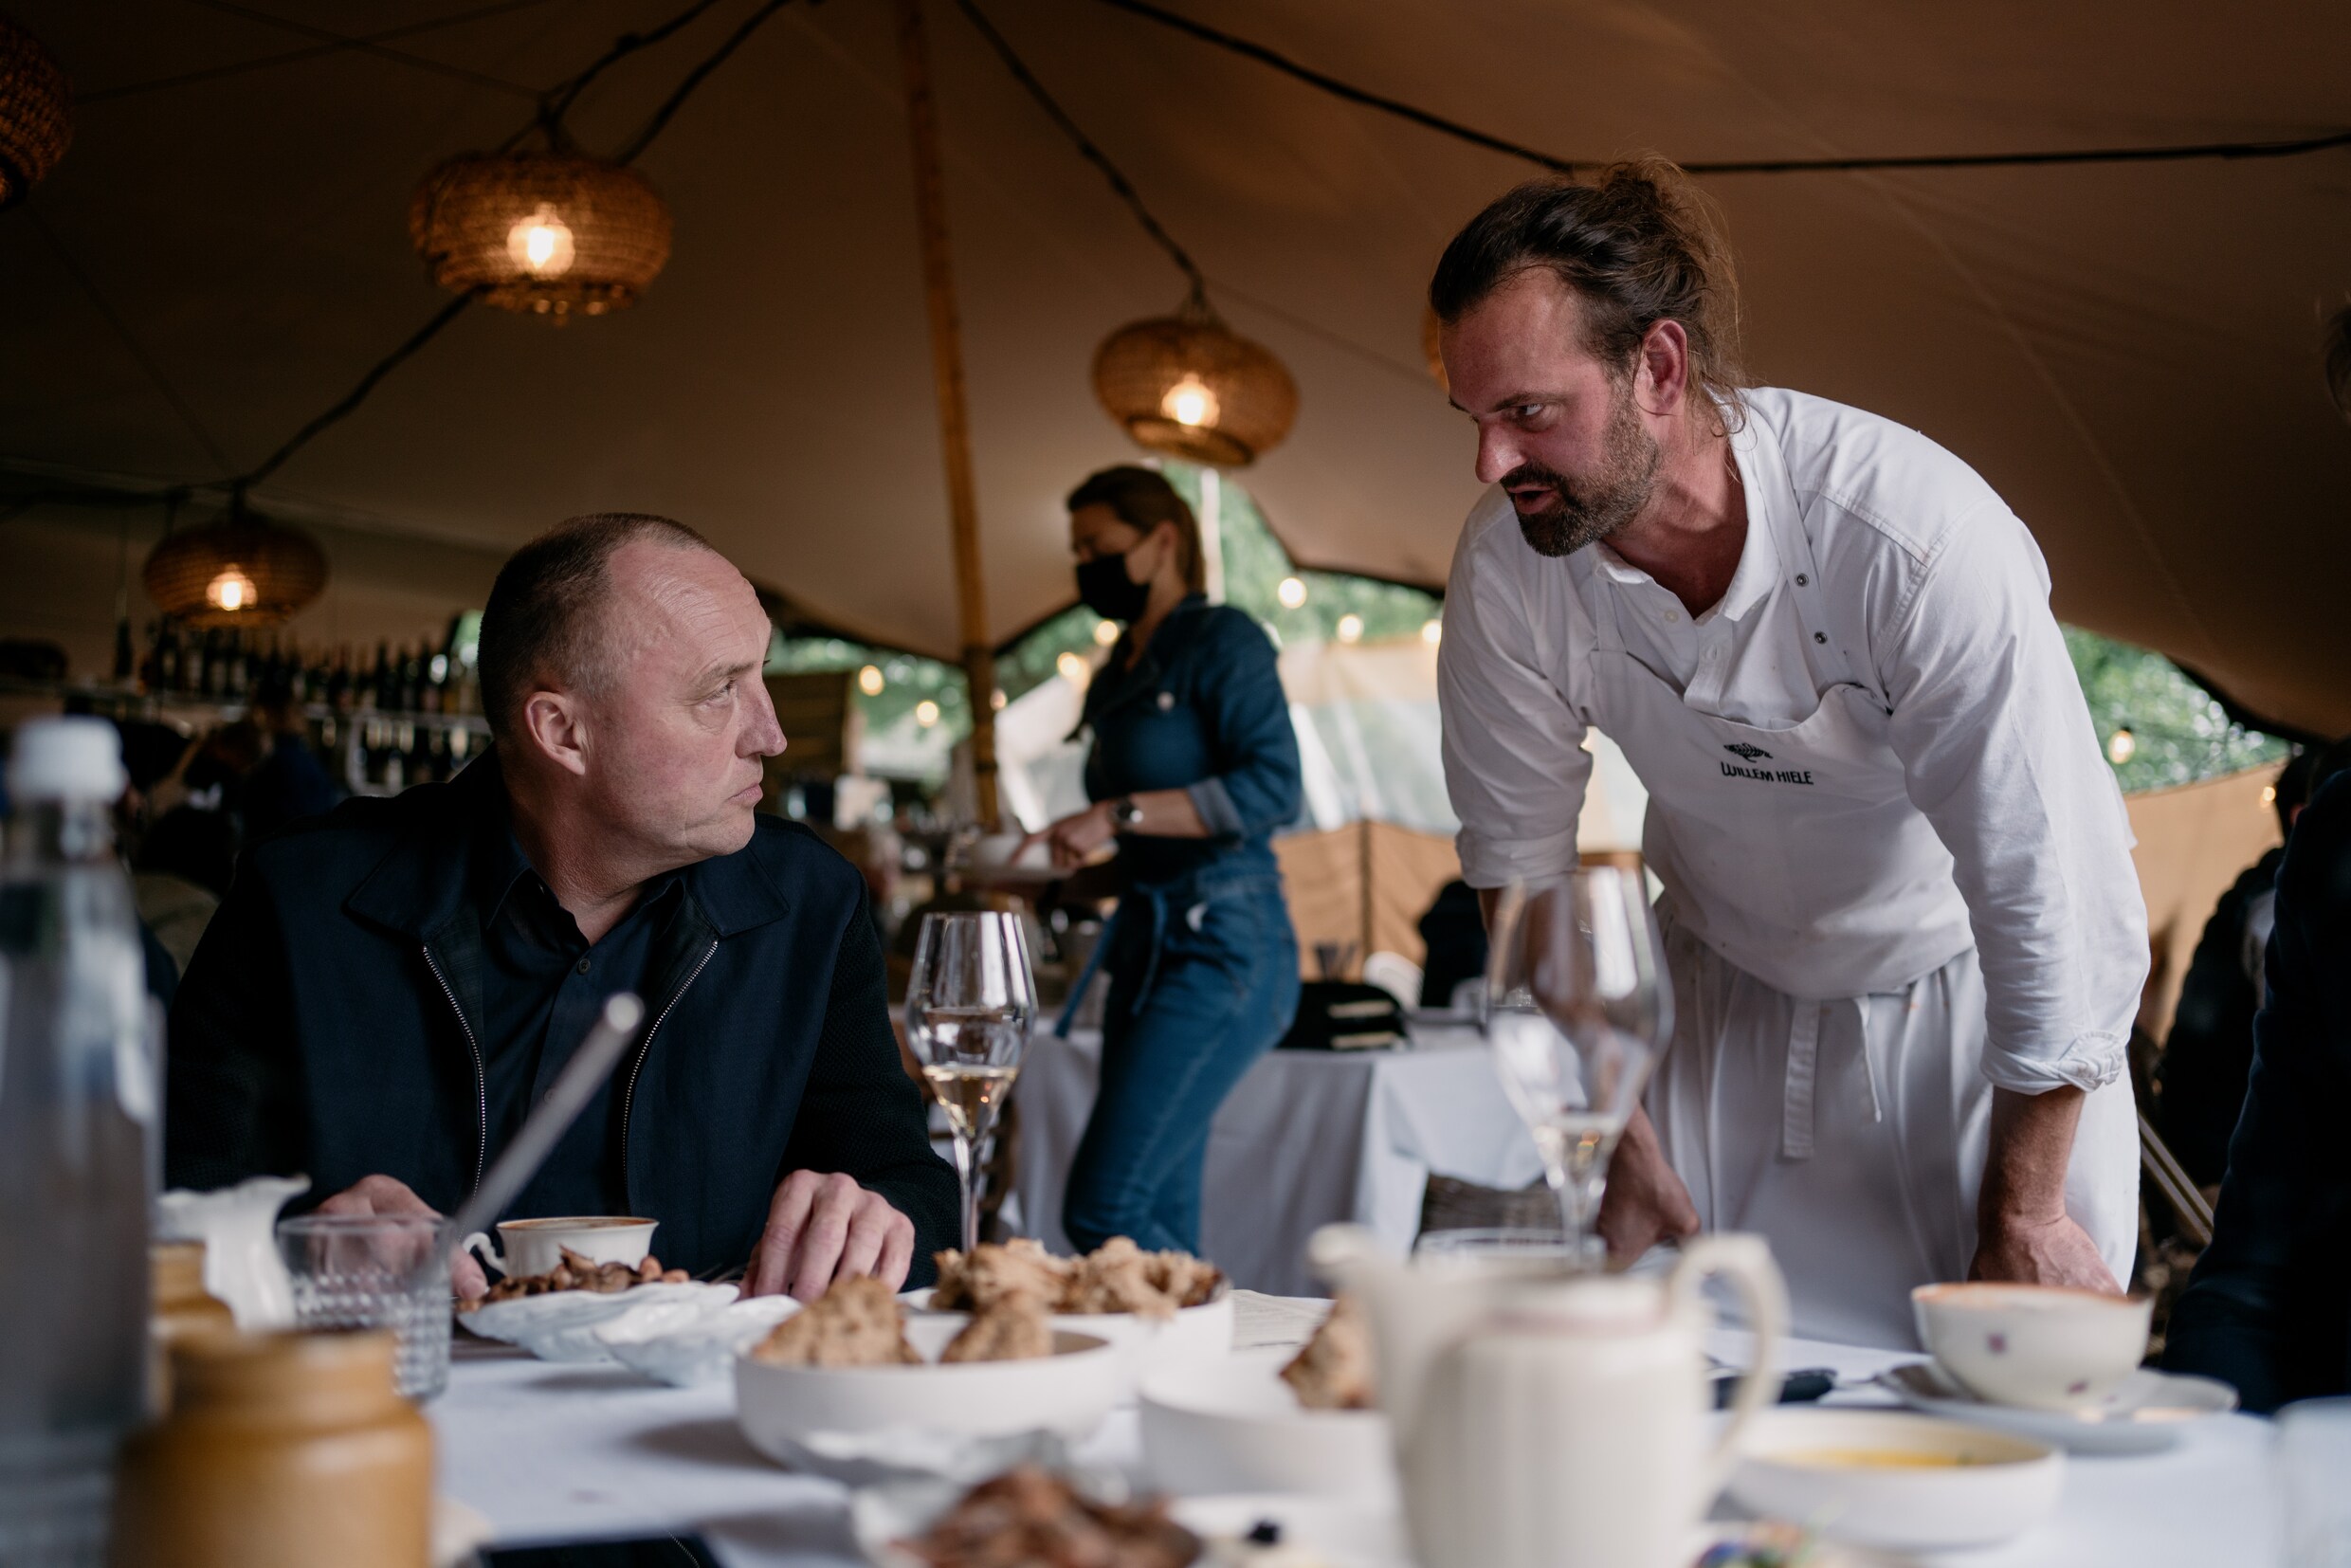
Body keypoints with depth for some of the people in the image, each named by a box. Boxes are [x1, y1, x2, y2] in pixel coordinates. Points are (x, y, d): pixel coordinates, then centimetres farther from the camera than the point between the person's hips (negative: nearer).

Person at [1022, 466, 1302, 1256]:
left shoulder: (1220, 639, -4)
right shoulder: (1118, 675, 20)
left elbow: (1273, 786, -17)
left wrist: (1120, 814, -20)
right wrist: (1069, 852, 12)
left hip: (1221, 949, -9)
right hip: (1145, 950, 9)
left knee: (1102, 1208, -16)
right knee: (1161, 1224, 5)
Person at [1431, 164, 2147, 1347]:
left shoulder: (1916, 536, -32)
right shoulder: (1507, 563, -19)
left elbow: (2053, 903, -24)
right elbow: (1522, 871, -3)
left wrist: (2023, 1216, -15)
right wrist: (1618, 1159, -1)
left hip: (1974, 1016, -3)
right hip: (1728, 1015, 3)